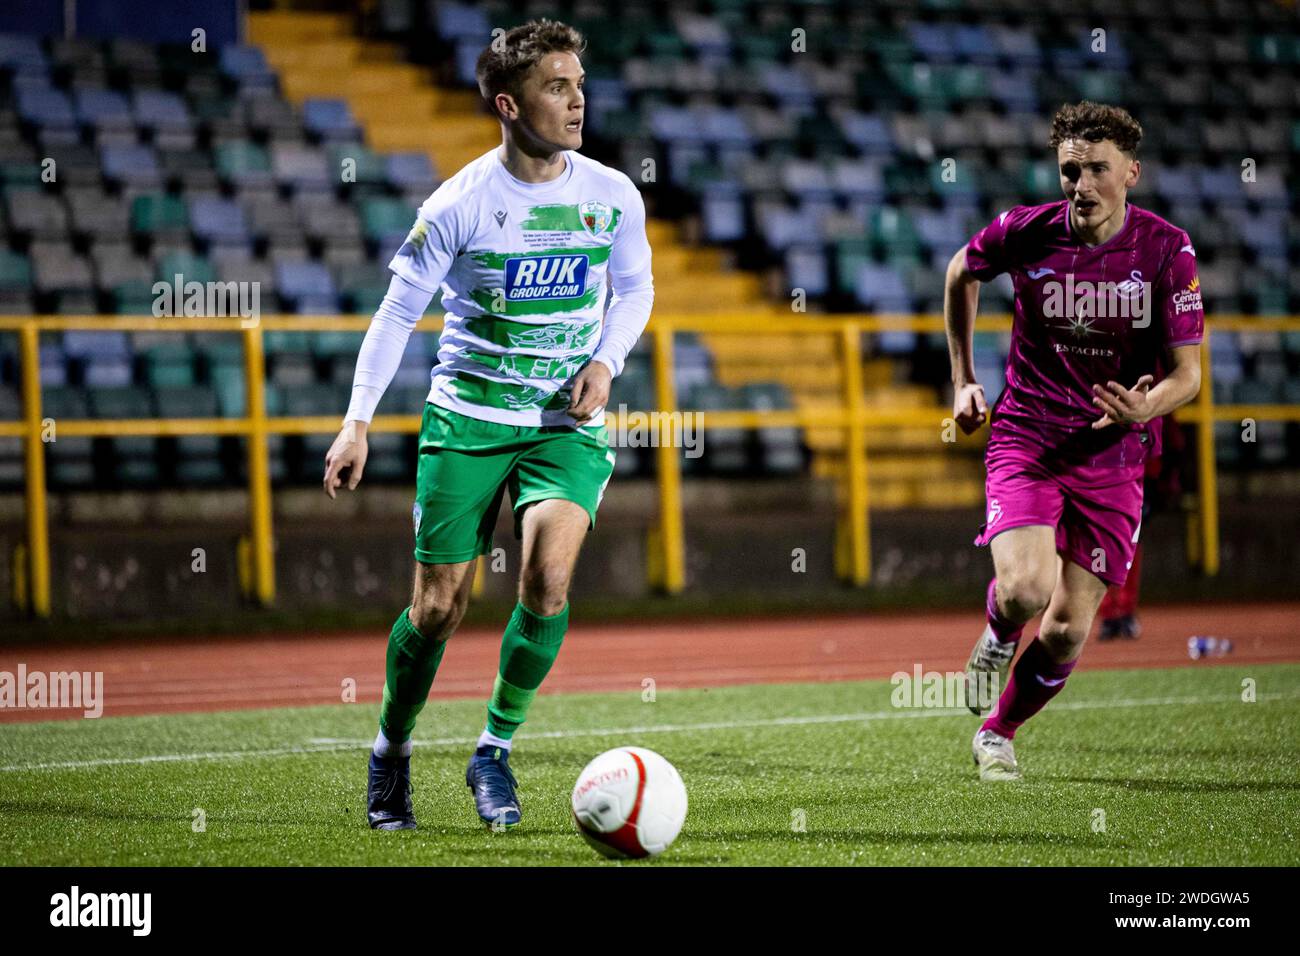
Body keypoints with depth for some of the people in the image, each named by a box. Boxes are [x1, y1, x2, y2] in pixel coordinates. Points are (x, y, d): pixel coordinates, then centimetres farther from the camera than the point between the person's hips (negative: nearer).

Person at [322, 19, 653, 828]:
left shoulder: (613, 197, -1)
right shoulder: (459, 205, -10)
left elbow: (635, 289, 15)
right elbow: (398, 312, -2)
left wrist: (606, 361, -3)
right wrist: (358, 422, -7)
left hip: (567, 422, 2)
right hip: (467, 417, -1)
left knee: (548, 574, -22)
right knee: (439, 607, 0)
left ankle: (495, 751, -5)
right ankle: (393, 748, 26)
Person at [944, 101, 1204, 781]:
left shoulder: (1167, 251, -10)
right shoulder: (1025, 232, -9)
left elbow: (1187, 372, -6)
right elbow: (961, 274, 15)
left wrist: (1146, 407, -28)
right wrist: (963, 380, 14)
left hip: (1113, 453, 1)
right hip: (1026, 437, -1)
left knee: (1067, 632, -1)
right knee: (1024, 591, -24)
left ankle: (998, 732, 27)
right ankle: (998, 635, 14)